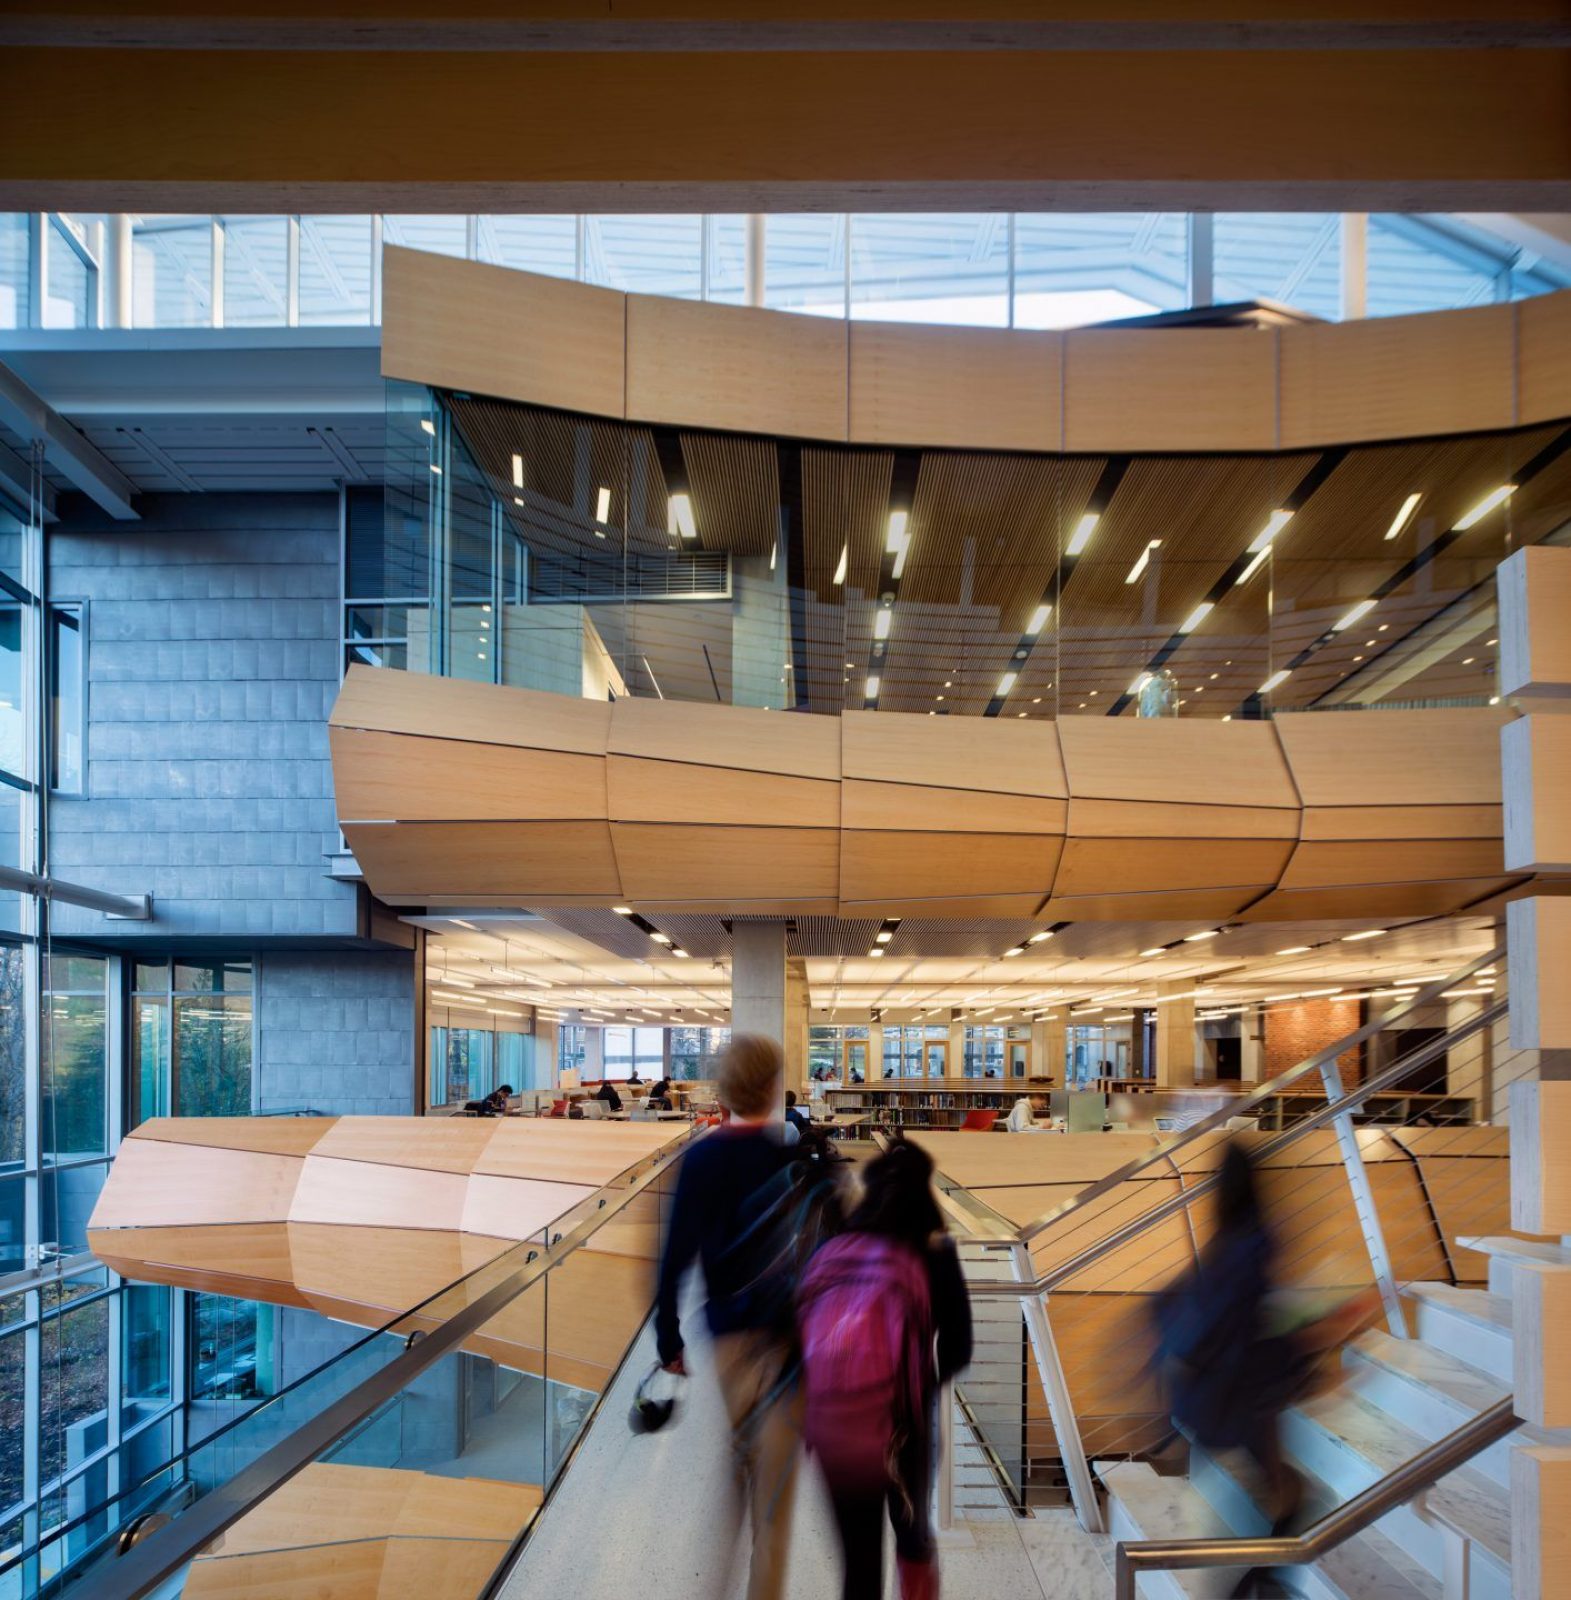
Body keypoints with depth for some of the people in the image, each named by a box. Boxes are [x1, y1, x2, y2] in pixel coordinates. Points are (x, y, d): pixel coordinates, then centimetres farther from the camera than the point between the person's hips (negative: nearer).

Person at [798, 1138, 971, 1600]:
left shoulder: (831, 1252, 3)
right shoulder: (933, 1255, -3)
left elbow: (802, 1333, 1)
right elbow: (957, 1349, -1)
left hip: (830, 1425, 2)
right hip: (898, 1422, -2)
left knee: (857, 1550, 15)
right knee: (911, 1527, 27)